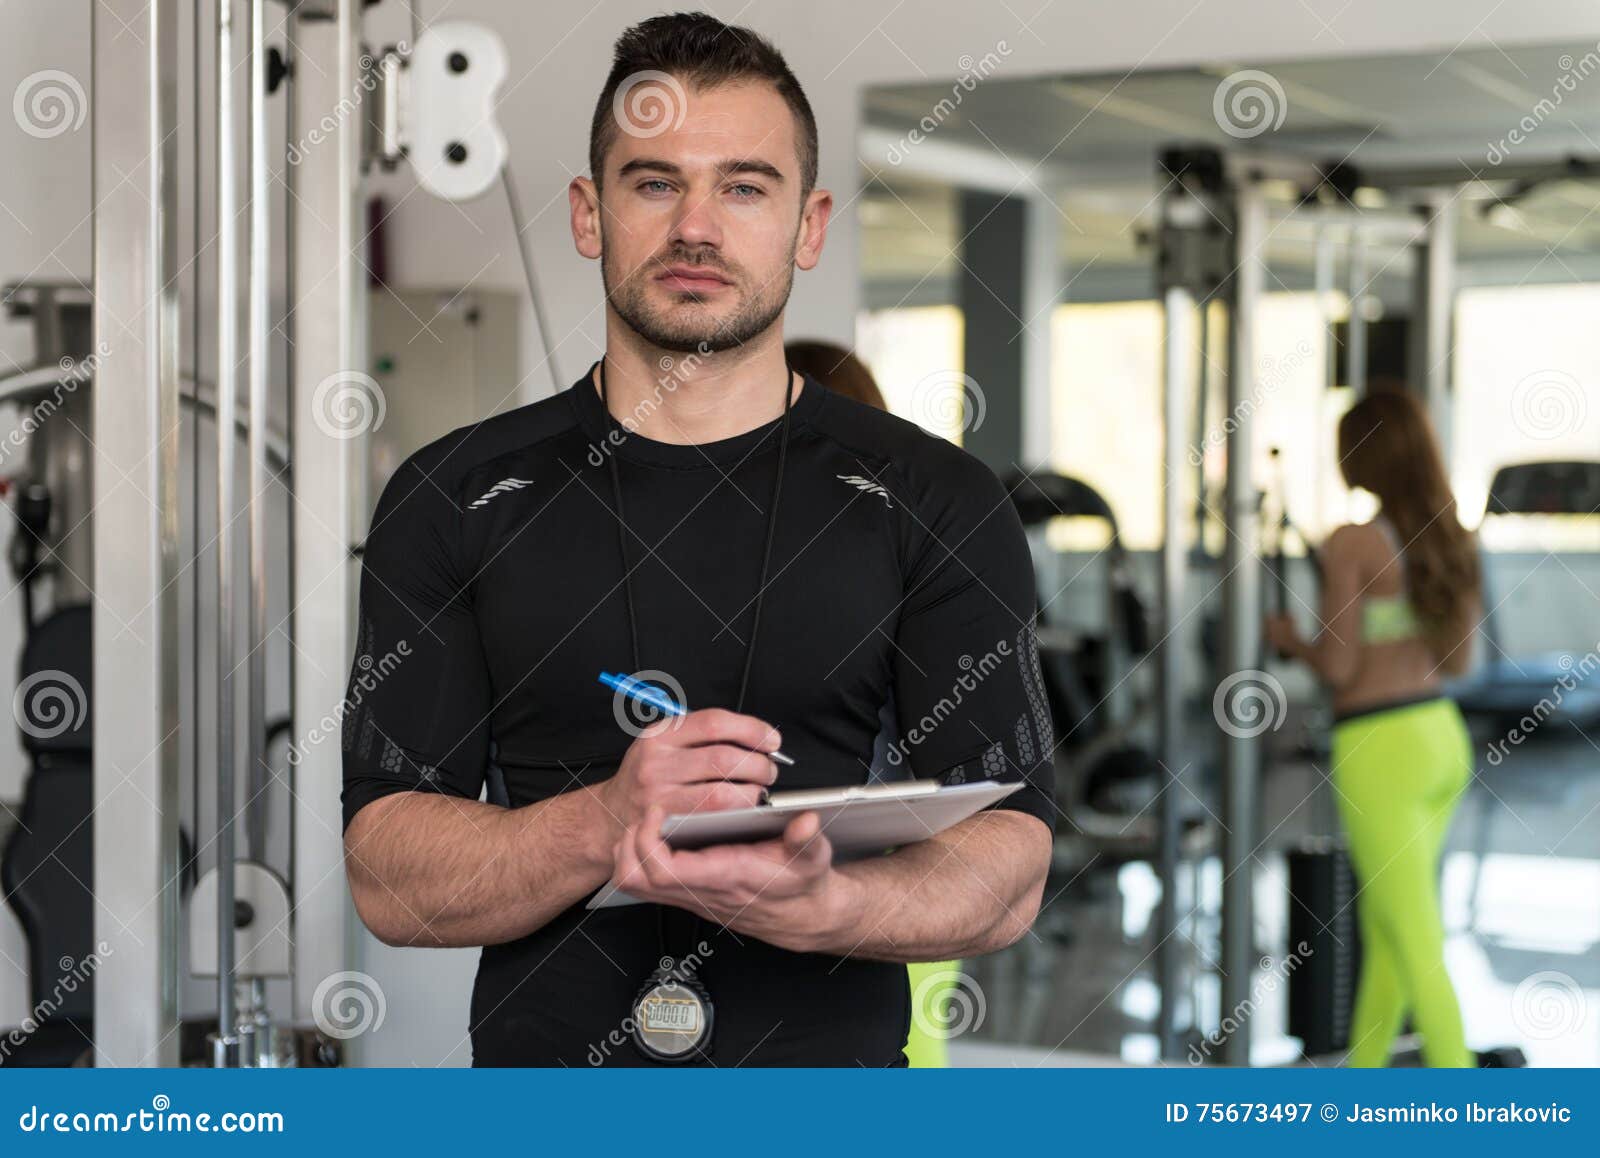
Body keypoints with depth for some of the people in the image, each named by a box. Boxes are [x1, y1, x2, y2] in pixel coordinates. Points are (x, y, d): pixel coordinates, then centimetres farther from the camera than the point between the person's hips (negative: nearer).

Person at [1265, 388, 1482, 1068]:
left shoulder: (1351, 544, -14)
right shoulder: (1452, 539, 6)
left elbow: (1339, 667, -13)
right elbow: (1458, 659, 12)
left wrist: (1290, 640, 6)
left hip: (1381, 753, -7)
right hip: (1443, 738, 8)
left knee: (1417, 949, -5)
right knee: (1383, 931, 20)